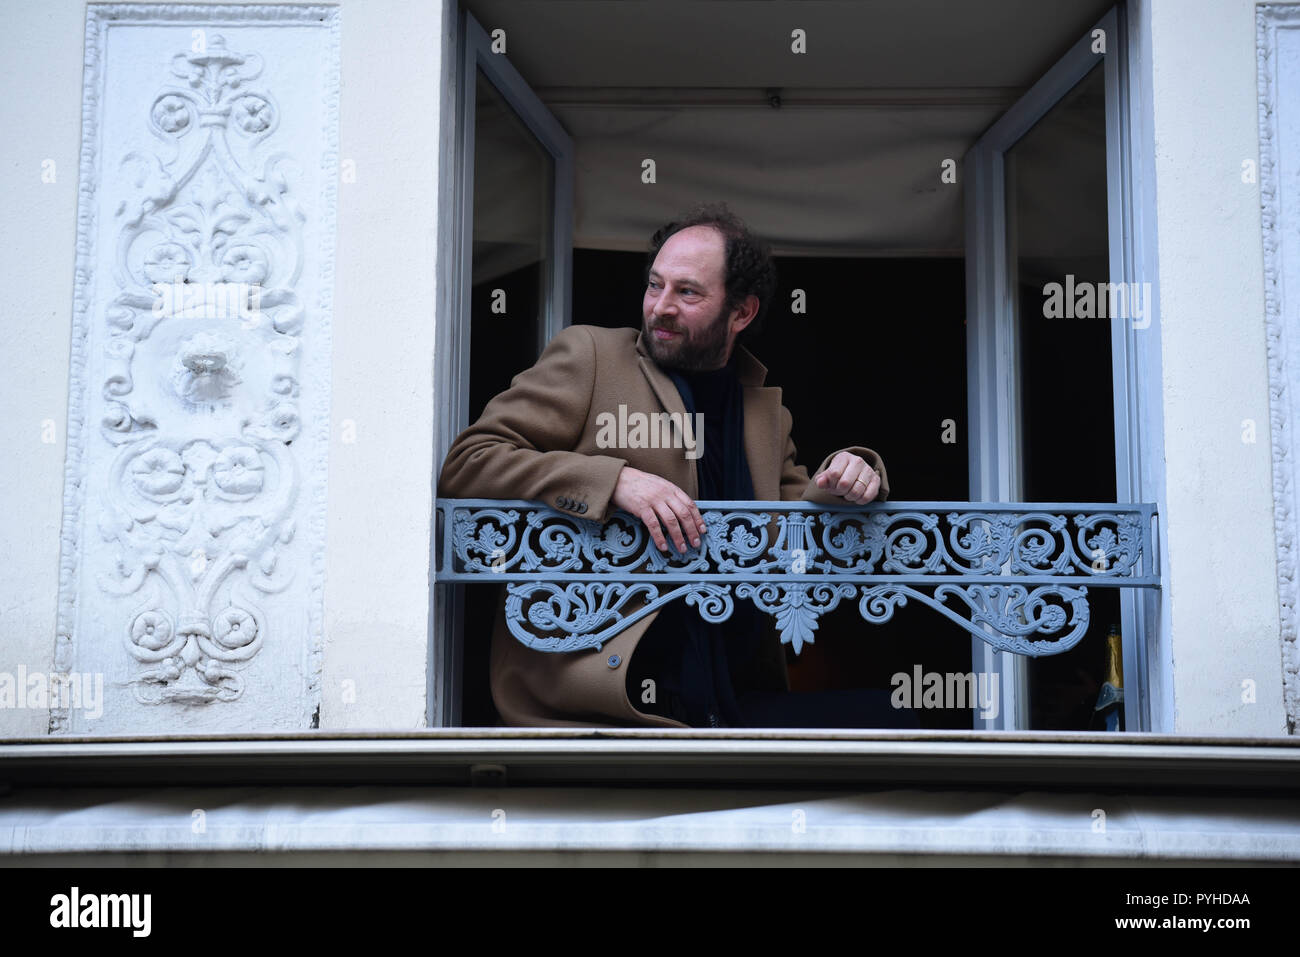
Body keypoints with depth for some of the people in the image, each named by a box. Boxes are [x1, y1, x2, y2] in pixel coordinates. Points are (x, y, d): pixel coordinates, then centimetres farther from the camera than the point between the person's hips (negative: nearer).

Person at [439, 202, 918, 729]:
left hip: (732, 697, 6)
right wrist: (615, 479, -17)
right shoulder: (588, 354, 6)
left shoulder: (767, 409, 20)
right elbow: (465, 465, -3)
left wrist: (842, 481, 1)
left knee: (892, 716, -17)